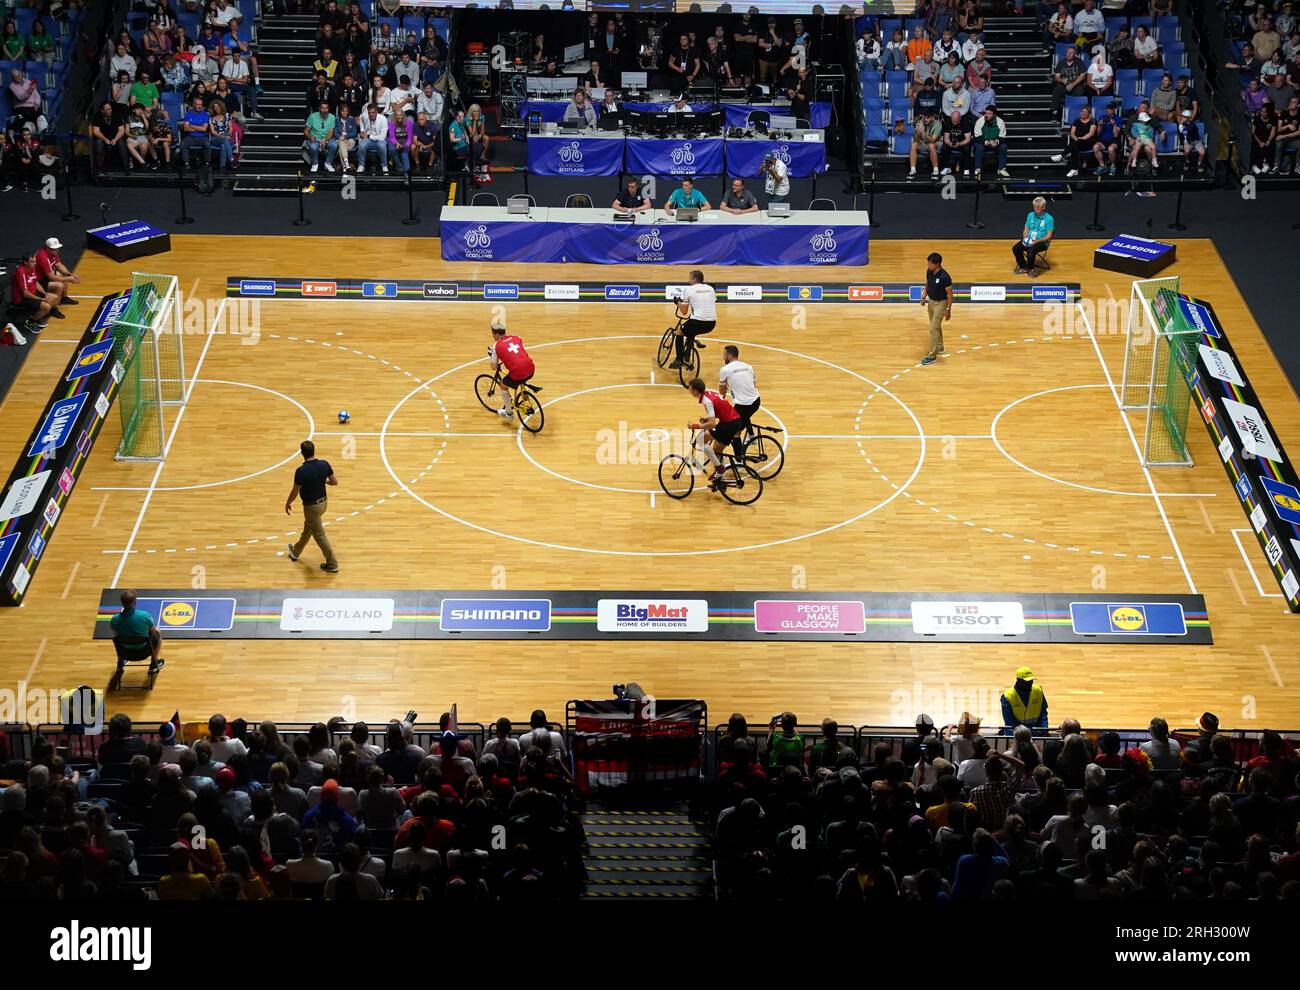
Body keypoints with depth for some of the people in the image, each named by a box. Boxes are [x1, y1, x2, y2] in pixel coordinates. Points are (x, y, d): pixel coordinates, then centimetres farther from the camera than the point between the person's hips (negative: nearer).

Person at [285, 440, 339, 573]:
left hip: (311, 506, -7)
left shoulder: (301, 471, -27)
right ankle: (296, 552, 48)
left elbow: (295, 492, -17)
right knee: (307, 528, 27)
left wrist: (288, 503, 2)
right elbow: (335, 482, -2)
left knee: (319, 535, 6)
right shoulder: (324, 464, -11)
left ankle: (332, 564, 13)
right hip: (323, 502, 7)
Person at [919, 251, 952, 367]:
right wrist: (923, 298, 3)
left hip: (940, 304, -8)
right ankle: (939, 347, 41)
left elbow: (950, 294, -18)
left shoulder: (944, 277, -27)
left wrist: (948, 310, -15)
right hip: (931, 301, 8)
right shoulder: (929, 271, -6)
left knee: (933, 329, -8)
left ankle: (932, 356, -3)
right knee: (936, 326, 22)